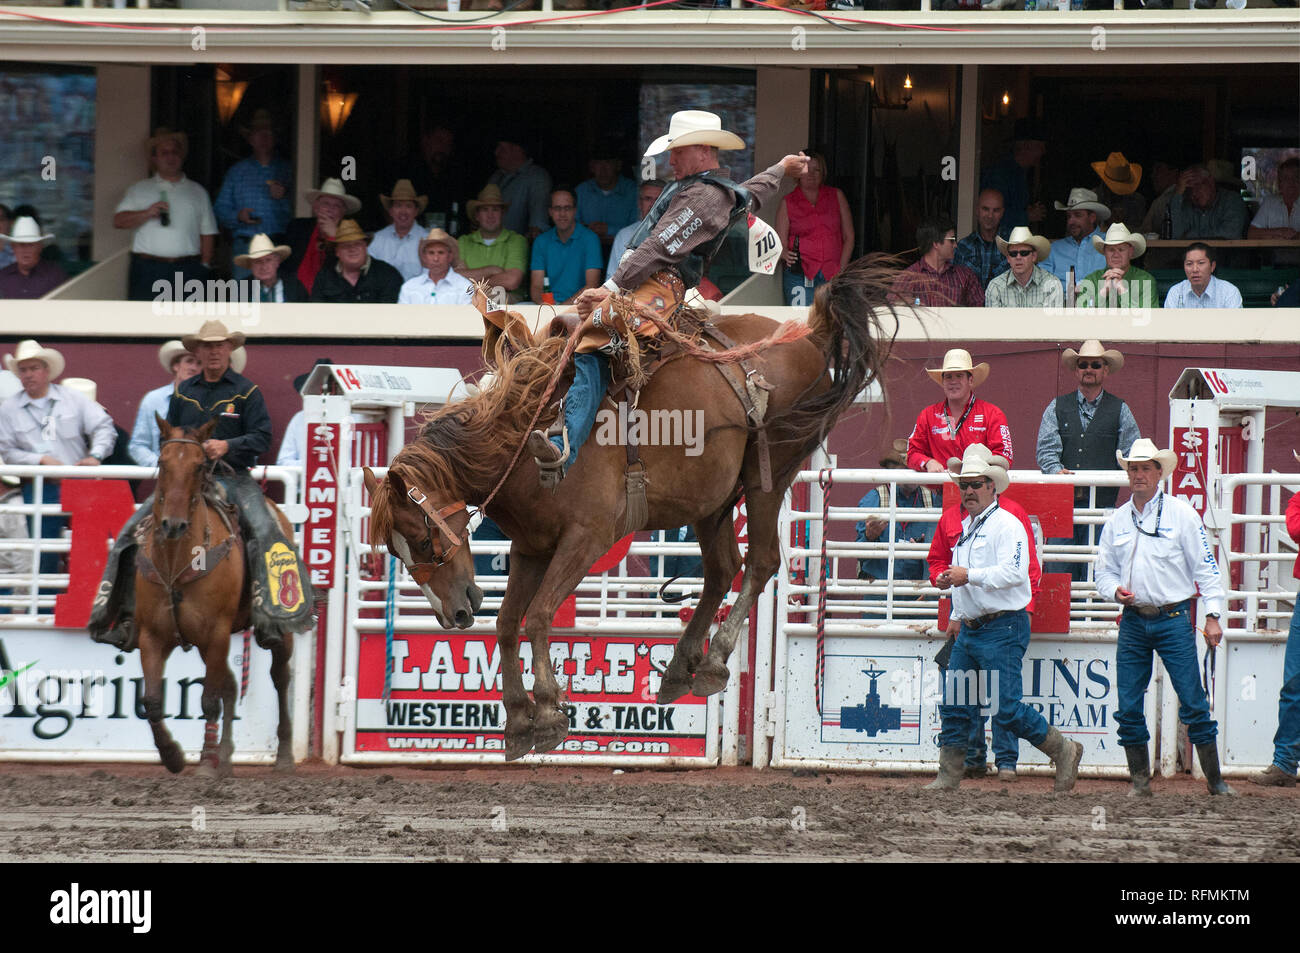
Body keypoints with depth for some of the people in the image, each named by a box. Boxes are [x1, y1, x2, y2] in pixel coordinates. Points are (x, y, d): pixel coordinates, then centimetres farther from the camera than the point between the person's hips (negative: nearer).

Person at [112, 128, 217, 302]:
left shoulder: (197, 192, 18)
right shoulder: (139, 190, 15)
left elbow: (207, 234, 15)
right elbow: (119, 221, 4)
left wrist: (204, 266, 5)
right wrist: (147, 214, -11)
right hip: (148, 271, -1)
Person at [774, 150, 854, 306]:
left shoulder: (836, 196, 12)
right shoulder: (787, 203, 10)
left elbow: (848, 237, 11)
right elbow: (780, 243, 8)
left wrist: (842, 269, 0)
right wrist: (785, 254, -16)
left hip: (832, 274, 1)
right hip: (799, 274, -1)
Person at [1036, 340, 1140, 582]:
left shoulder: (1119, 410, 12)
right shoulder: (1057, 407, 14)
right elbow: (1047, 447, 4)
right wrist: (1056, 471, -15)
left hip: (1102, 504, -1)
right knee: (1059, 572, -5)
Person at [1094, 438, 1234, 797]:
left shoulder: (1181, 514, 0)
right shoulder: (1117, 521, 11)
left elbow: (1205, 566, 0)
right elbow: (1104, 571, 17)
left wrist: (1212, 615, -7)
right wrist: (1115, 590, -6)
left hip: (1173, 619, -4)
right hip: (1133, 622, 4)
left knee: (1193, 703, -5)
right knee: (1129, 707, 1)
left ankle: (1214, 779, 2)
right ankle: (1140, 779, 11)